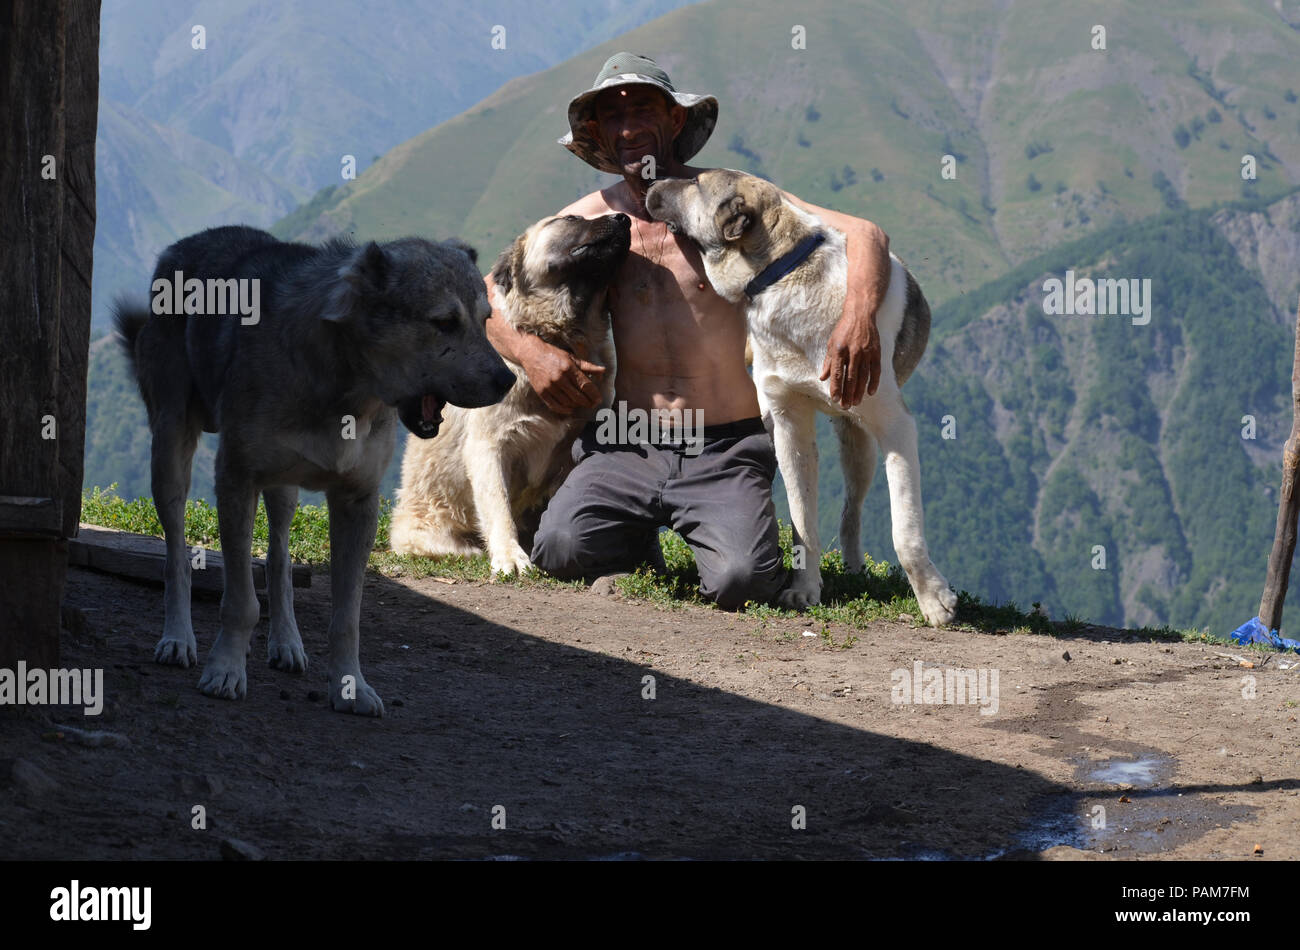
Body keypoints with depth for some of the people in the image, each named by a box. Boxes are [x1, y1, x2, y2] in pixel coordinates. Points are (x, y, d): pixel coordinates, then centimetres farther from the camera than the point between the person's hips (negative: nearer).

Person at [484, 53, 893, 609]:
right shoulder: (588, 220, 8)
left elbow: (863, 235, -7)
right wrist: (530, 353, -7)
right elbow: (488, 293, 16)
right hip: (625, 451, 2)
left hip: (727, 453, -2)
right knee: (561, 550, -26)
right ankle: (640, 547, 10)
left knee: (740, 584, -27)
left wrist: (859, 314, -29)